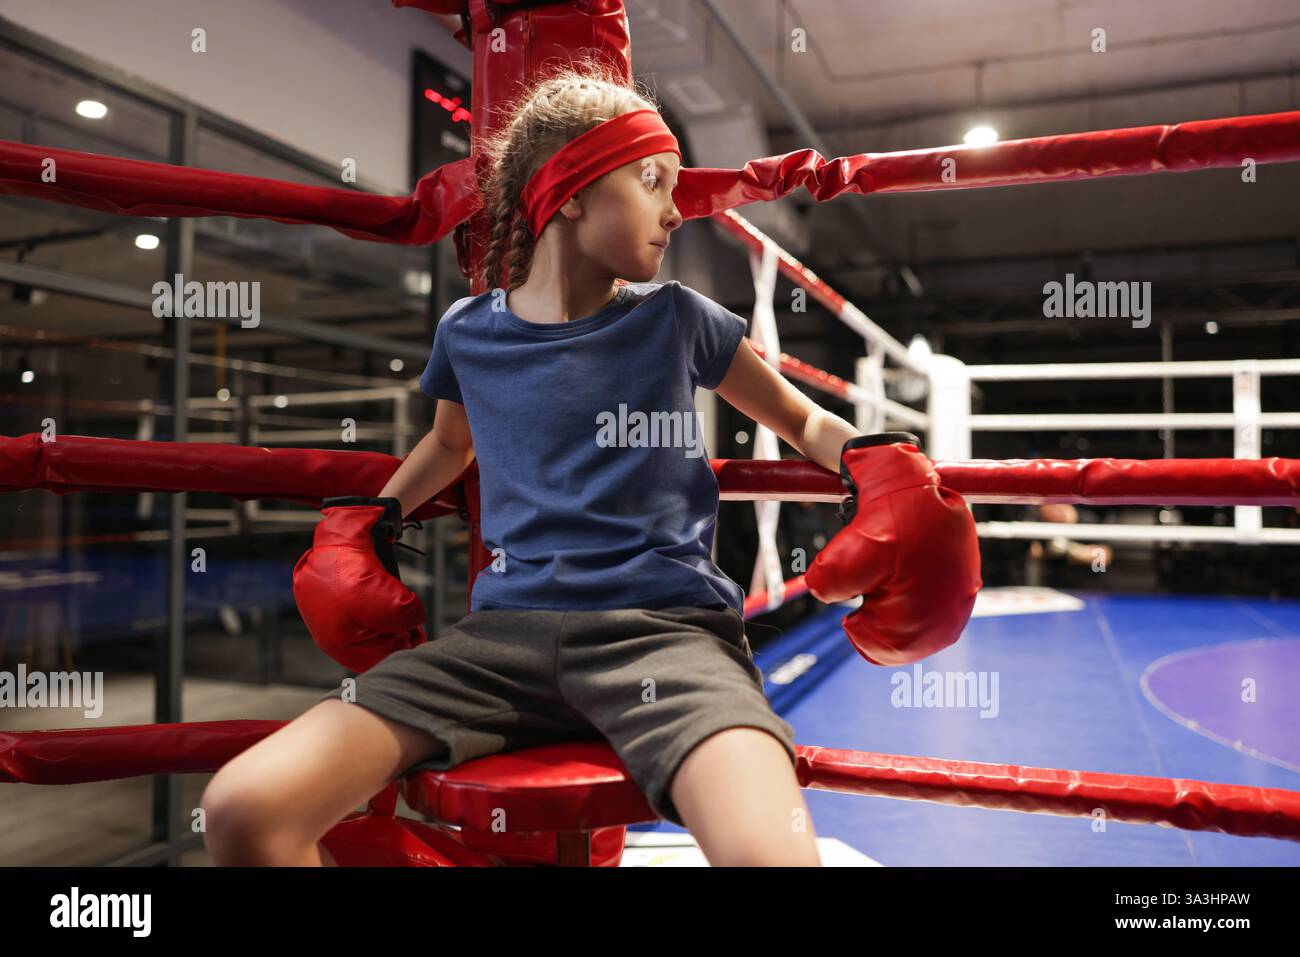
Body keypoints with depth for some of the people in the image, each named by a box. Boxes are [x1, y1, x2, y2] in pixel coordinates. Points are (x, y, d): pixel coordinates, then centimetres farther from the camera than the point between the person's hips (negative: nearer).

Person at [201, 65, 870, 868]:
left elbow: (806, 423, 18)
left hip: (663, 626, -2)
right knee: (245, 809, -13)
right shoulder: (468, 333, 12)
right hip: (509, 628, 3)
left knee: (768, 851, -35)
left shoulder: (677, 320, 7)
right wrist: (372, 518, 21)